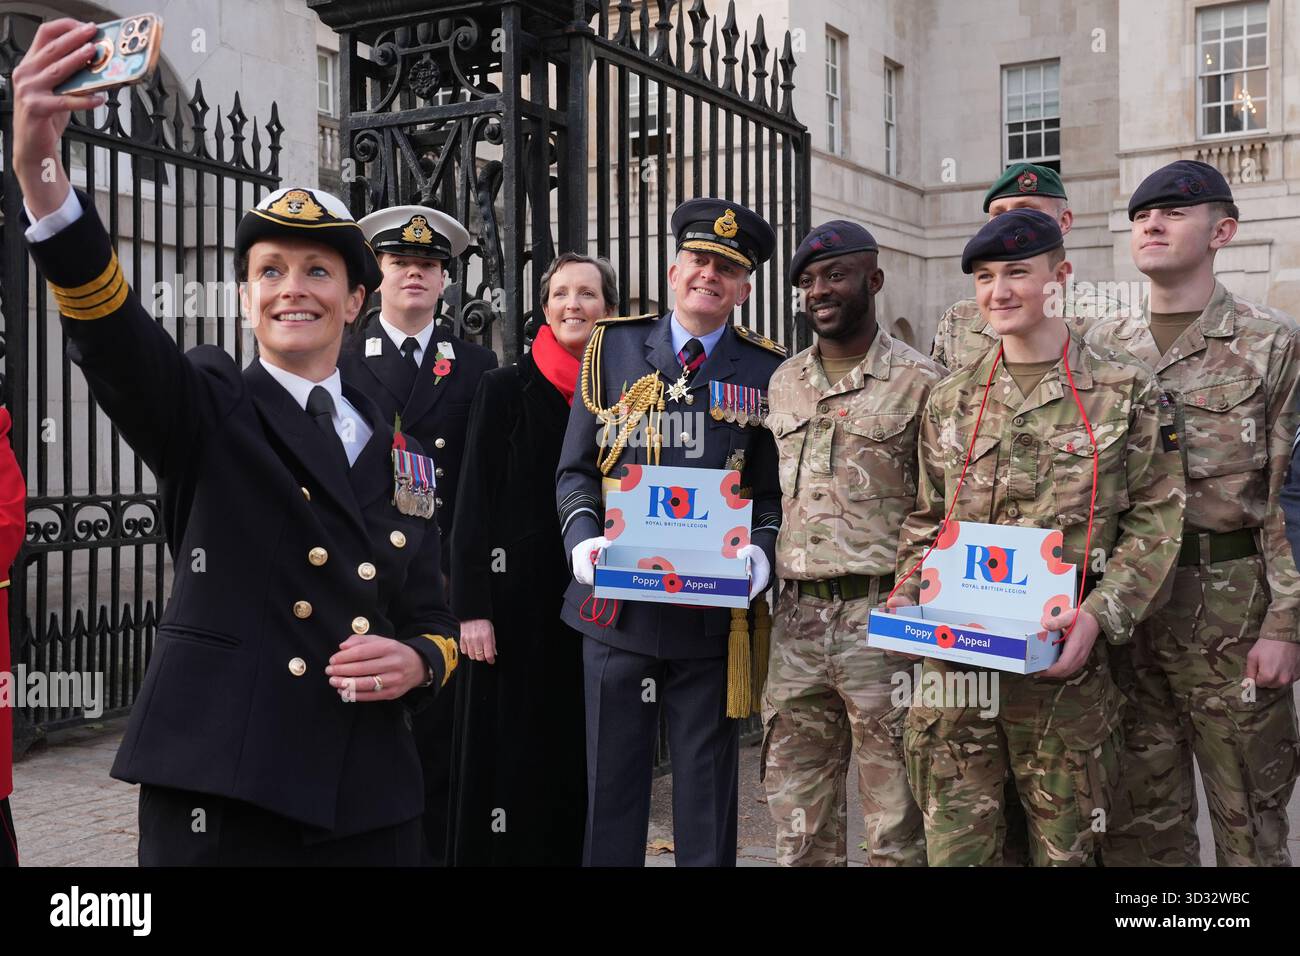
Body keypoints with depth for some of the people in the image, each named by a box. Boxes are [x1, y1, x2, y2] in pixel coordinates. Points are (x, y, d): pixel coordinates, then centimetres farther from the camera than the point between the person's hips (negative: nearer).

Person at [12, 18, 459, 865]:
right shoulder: (208, 410, 1)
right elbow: (114, 337, -20)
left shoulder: (393, 453, 11)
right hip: (220, 791, -3)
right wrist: (42, 176, -35)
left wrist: (416, 660, -8)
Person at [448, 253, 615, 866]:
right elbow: (474, 502, -4)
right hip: (518, 600, -3)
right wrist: (472, 607, -11)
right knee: (511, 756, 3)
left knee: (583, 757, 9)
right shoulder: (505, 389, 0)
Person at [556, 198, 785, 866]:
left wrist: (759, 551, -14)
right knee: (611, 787, 9)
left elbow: (774, 489, 6)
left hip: (715, 614, -1)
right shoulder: (613, 347, 7)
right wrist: (583, 540, -11)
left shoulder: (768, 371, 5)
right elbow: (575, 469, 7)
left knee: (707, 796, 9)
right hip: (618, 606, 1)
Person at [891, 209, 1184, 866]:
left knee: (1065, 848, 10)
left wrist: (1098, 615, -14)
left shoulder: (1123, 392, 2)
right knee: (953, 845, 5)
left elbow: (1155, 521, -1)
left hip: (1063, 663, -2)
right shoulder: (950, 399, 11)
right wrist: (907, 600, 0)